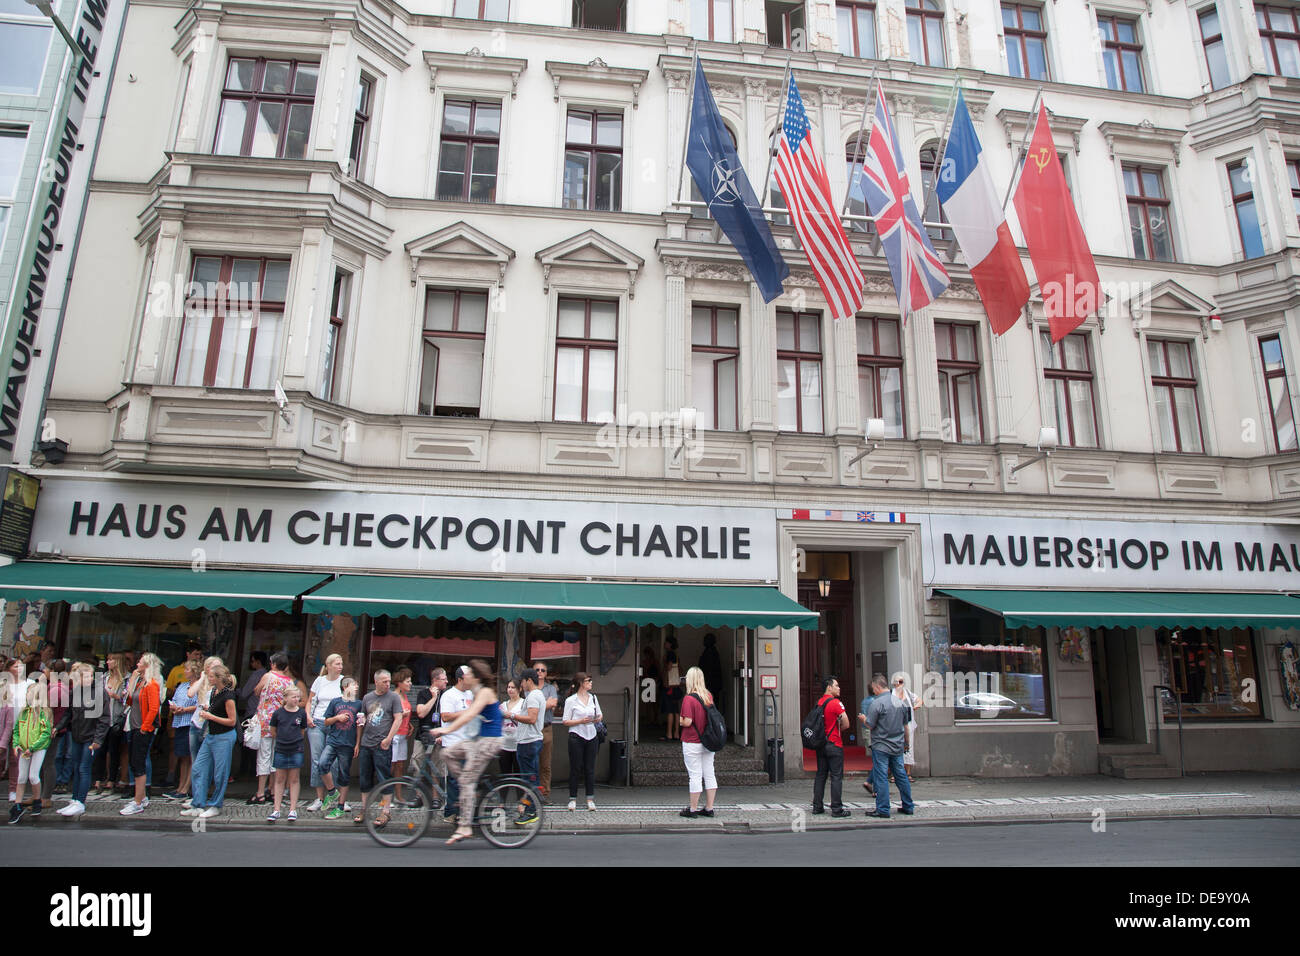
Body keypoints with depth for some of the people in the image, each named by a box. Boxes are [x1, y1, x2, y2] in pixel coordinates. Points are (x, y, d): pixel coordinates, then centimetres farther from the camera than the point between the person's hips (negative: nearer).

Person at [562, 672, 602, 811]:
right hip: (576, 737, -4)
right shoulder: (571, 700, -4)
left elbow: (599, 715, 19)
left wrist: (599, 718, -4)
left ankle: (590, 799, 13)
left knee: (590, 768, 5)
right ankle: (572, 799, 12)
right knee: (575, 768, 1)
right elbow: (566, 721, -4)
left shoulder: (593, 698, 10)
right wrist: (581, 721, -17)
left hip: (591, 736, 4)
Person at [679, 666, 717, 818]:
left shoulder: (688, 698, -17)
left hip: (692, 742, -6)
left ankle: (693, 809, 9)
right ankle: (709, 808, 17)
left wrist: (679, 720, -2)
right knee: (709, 775, 10)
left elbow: (687, 722, -21)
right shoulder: (709, 696, 4)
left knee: (695, 776, 0)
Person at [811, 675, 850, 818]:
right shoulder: (835, 703, -14)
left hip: (820, 744, 7)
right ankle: (837, 809, 0)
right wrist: (837, 729, 5)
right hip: (834, 744, -7)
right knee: (836, 777, -1)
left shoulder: (818, 702, 8)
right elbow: (846, 724, -13)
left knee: (820, 775, 12)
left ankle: (817, 806, 16)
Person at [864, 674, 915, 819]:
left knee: (881, 778, -2)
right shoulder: (900, 702, 6)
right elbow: (905, 725, 14)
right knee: (901, 776, 14)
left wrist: (864, 718, 7)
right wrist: (906, 742, 25)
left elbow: (870, 725, -14)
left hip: (881, 746, -6)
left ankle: (882, 810, 1)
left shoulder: (877, 703, -15)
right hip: (898, 746, 7)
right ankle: (908, 807, 21)